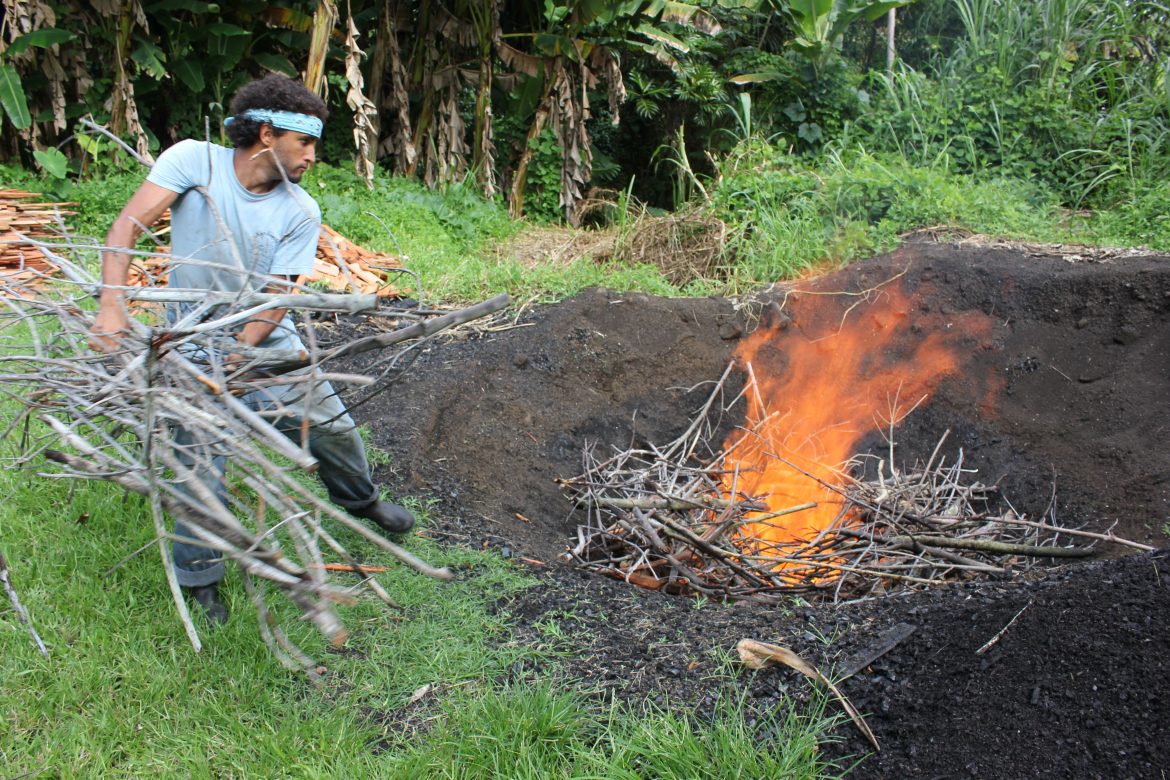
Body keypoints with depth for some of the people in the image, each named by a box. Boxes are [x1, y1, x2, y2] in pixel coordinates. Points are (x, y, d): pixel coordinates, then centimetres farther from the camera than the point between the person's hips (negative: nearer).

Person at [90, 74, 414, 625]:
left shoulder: (300, 213, -12)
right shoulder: (195, 160, -18)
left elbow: (275, 298, -14)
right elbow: (126, 228, -24)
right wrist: (112, 305, -38)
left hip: (266, 340, 3)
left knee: (331, 425, 7)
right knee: (205, 470, -8)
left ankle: (359, 498, 40)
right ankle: (197, 575, 17)